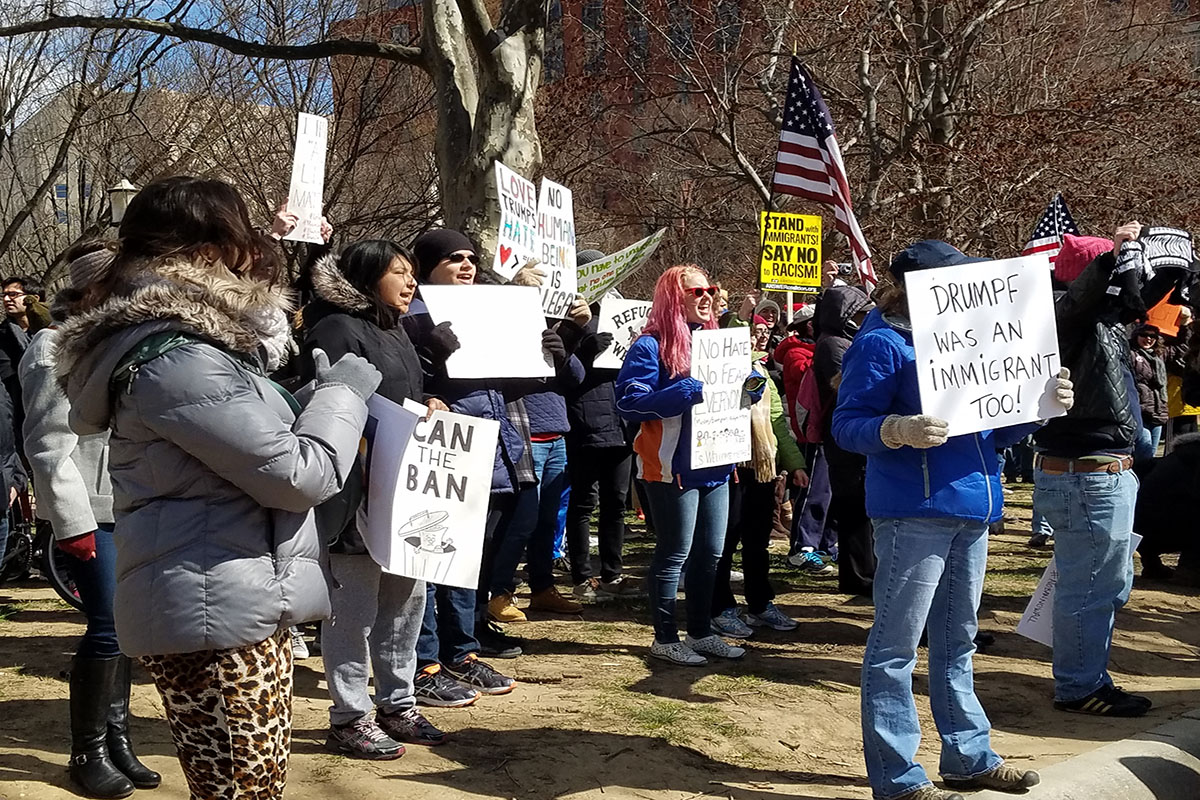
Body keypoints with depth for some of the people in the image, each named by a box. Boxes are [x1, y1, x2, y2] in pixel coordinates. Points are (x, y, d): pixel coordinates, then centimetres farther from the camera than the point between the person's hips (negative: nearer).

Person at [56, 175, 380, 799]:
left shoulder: (187, 339, 15)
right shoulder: (175, 360, -18)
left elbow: (254, 438, 28)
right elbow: (299, 473, -17)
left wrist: (314, 394, 17)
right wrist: (343, 392, -2)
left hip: (220, 606, 11)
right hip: (221, 612, -11)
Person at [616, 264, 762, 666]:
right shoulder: (651, 346, -9)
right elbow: (629, 402, -19)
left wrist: (751, 386, -1)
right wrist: (689, 392, -24)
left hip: (714, 464, 8)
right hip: (671, 467, -7)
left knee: (710, 552, 13)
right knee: (675, 553, 0)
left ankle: (701, 632, 27)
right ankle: (665, 637, 13)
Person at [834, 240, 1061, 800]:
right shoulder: (882, 344, -6)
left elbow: (997, 430, 20)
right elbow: (846, 425, -13)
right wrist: (898, 430, -31)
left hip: (972, 509, 9)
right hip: (915, 511, -8)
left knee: (955, 643, 18)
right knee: (895, 648, -3)